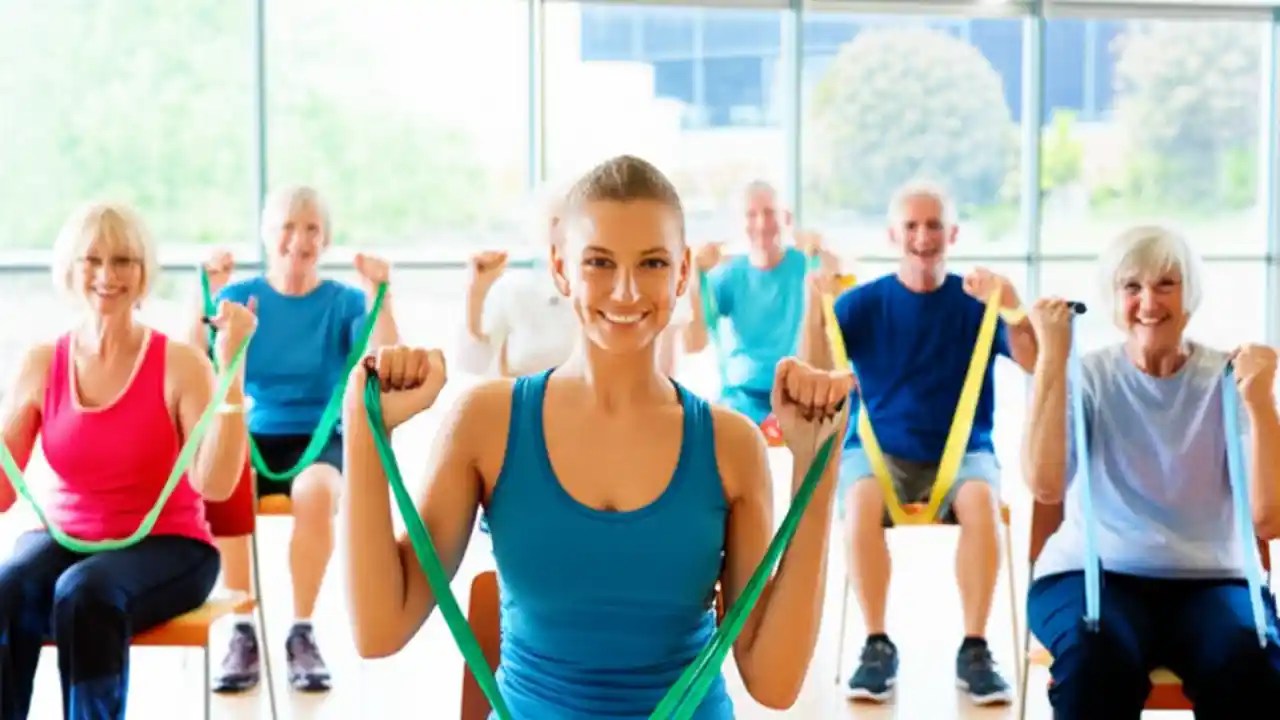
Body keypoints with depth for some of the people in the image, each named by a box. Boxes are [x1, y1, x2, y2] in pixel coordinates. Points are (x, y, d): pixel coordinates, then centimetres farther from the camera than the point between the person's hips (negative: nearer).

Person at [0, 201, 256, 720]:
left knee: (85, 593, -35)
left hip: (165, 547, -3)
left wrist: (231, 367, -23)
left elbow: (213, 484, -20)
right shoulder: (42, 364, 3)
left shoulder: (179, 363, -6)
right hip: (65, 539, 3)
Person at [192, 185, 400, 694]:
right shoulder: (241, 295, 6)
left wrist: (378, 295, -21)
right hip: (251, 437, 1)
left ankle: (302, 632, -20)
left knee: (315, 490, -37)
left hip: (320, 440, -1)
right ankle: (243, 632, -20)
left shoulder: (345, 302, 3)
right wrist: (208, 294, -17)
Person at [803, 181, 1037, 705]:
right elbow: (814, 371, -11)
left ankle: (974, 648, -19)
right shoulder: (864, 302, 1)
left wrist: (1009, 303, -27)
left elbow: (1036, 365, -10)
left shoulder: (978, 300, 2)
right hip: (880, 449, 0)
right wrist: (816, 303, -28)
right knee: (860, 503, -32)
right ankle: (877, 644, -18)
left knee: (981, 501, -32)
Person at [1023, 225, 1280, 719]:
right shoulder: (1089, 376, 4)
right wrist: (1053, 357, -16)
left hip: (1211, 578, 1)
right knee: (1098, 657, -35)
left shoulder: (1227, 379, 4)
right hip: (1094, 572, -1)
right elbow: (1046, 485, -16)